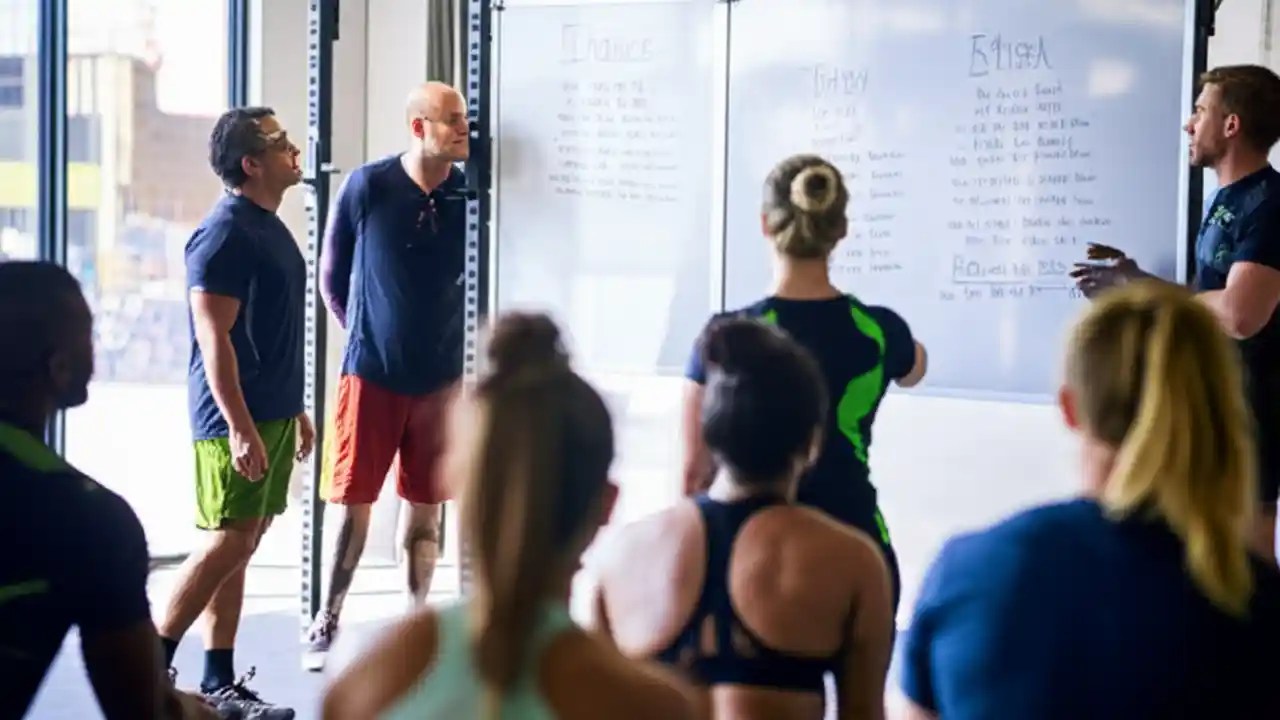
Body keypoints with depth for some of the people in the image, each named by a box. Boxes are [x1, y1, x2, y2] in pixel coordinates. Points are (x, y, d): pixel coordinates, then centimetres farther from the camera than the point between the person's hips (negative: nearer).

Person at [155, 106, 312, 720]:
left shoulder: (270, 227, 15)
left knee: (241, 546, 10)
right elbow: (214, 339, -20)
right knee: (229, 543, -7)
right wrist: (241, 428, -24)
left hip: (273, 414, 9)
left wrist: (295, 410, 23)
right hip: (237, 417, -9)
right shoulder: (225, 234, -15)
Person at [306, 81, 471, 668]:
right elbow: (332, 277, 3)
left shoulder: (470, 194, -3)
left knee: (425, 508, 9)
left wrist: (442, 339, 9)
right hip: (371, 374, -2)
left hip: (441, 378, 2)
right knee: (354, 505, 3)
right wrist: (369, 337, 10)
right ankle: (325, 626, 14)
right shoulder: (367, 187, -9)